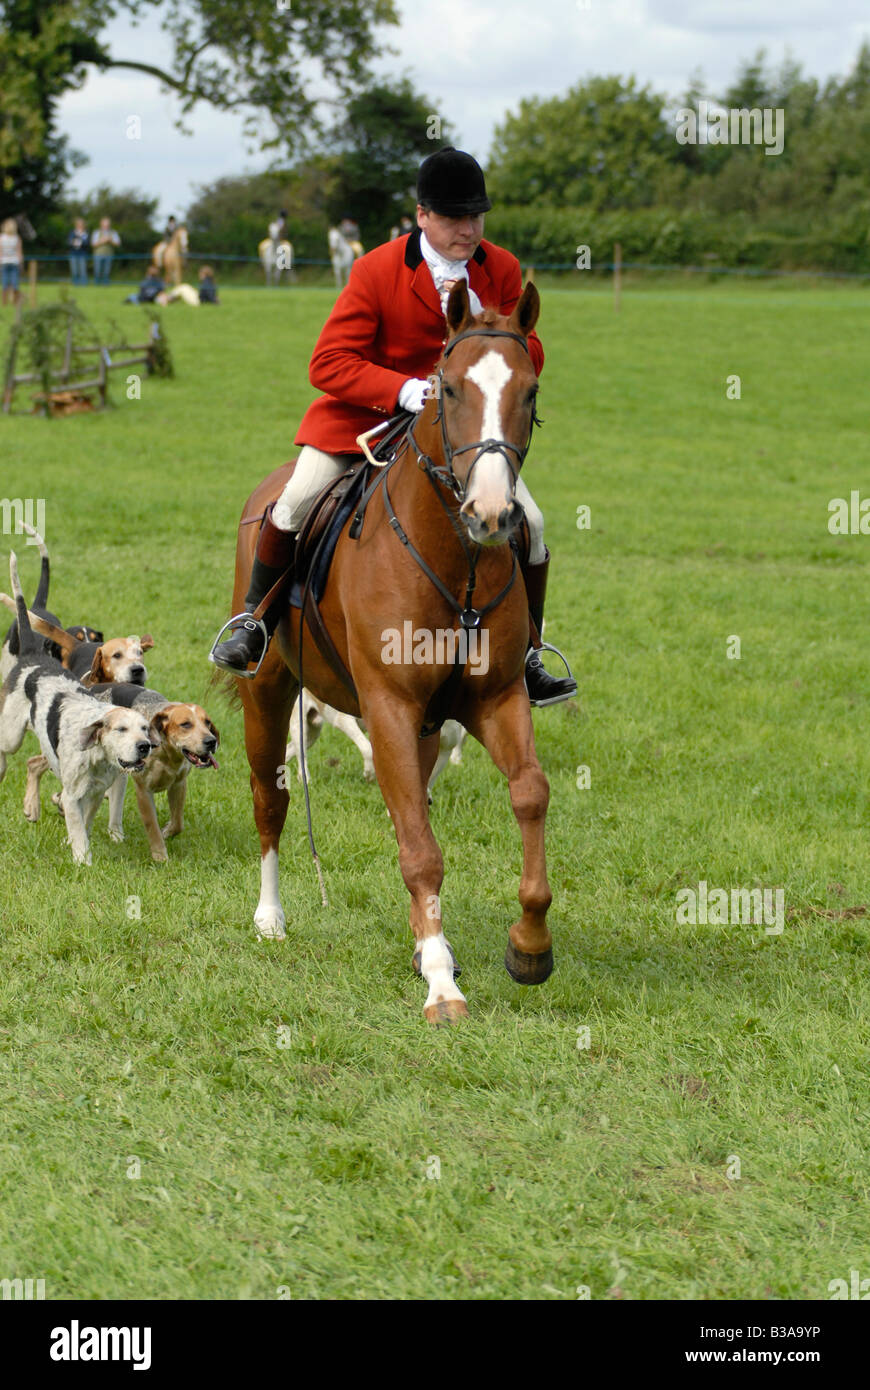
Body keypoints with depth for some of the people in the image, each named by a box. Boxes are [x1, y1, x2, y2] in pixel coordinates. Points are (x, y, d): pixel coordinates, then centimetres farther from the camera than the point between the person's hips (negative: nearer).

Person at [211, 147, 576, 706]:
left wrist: (481, 320, -21)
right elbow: (328, 362, -20)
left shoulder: (502, 271, -5)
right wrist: (407, 390, -35)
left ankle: (525, 659, 8)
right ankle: (254, 623, 3)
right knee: (297, 501, -20)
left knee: (529, 522, -10)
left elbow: (530, 357, 0)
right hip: (369, 414, -3)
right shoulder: (377, 271, -16)